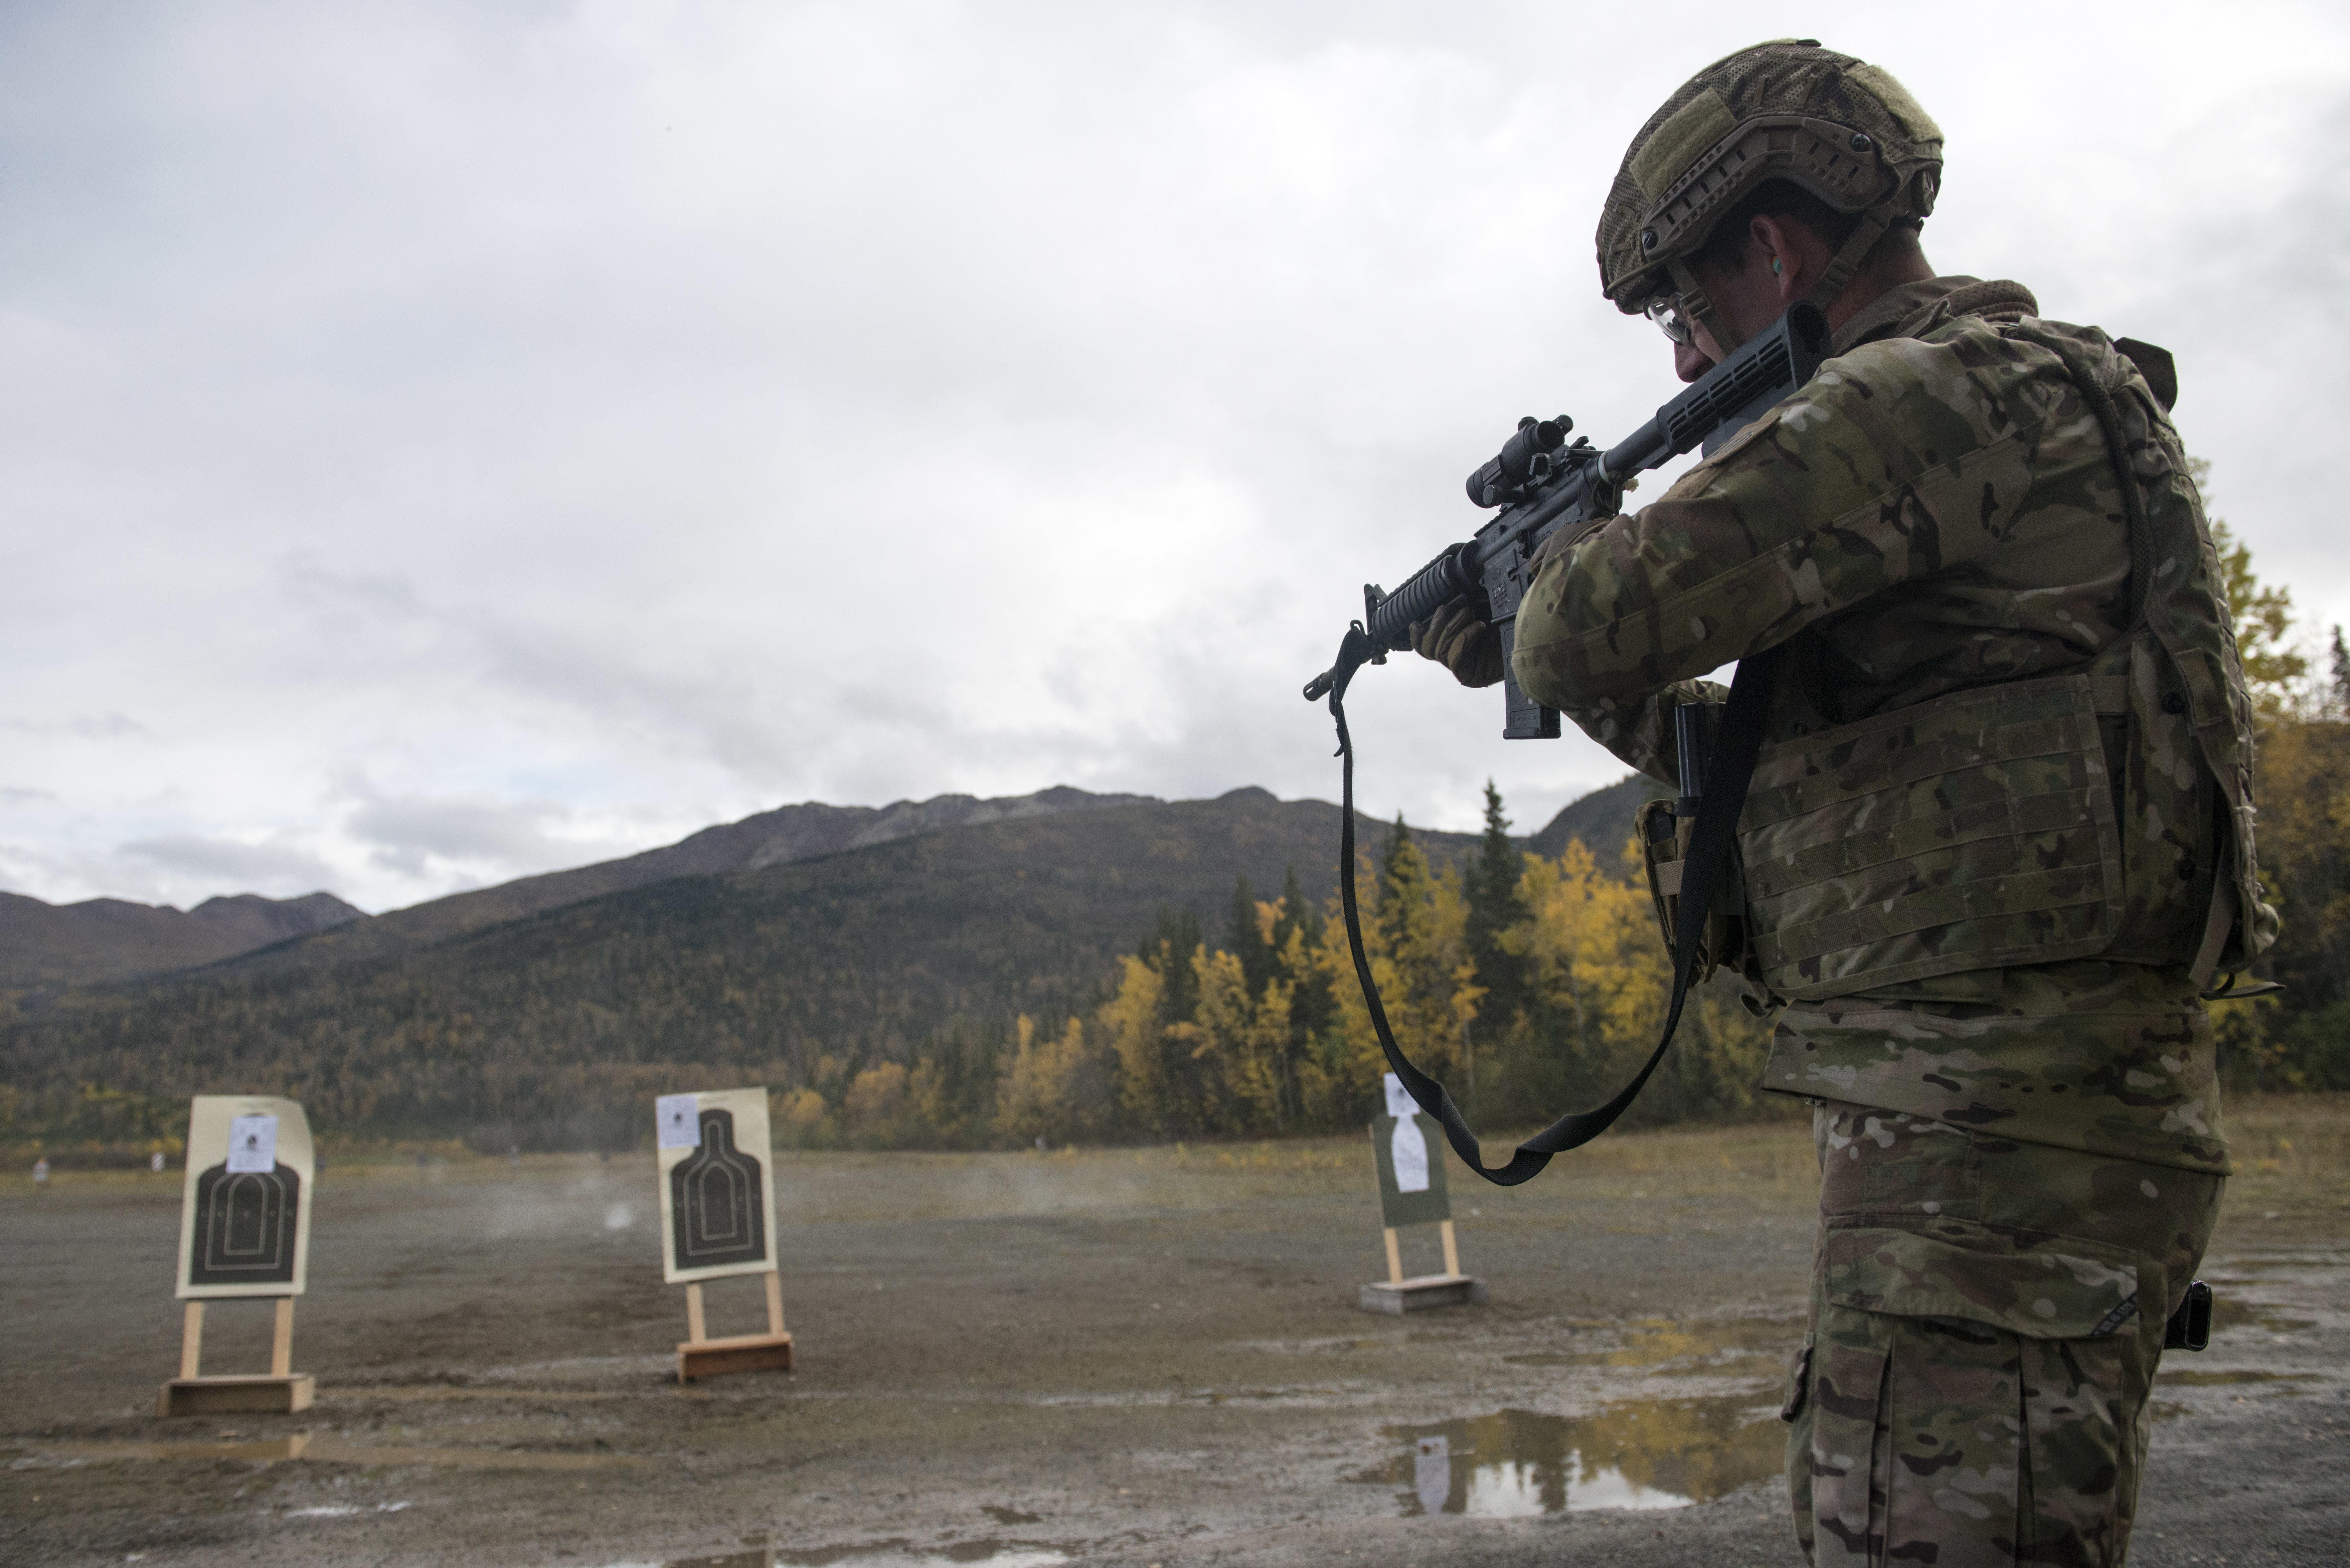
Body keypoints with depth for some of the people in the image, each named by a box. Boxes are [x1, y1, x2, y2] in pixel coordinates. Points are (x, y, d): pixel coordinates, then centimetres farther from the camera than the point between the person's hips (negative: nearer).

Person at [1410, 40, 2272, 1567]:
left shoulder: (1938, 397, -13)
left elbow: (1594, 626, -20)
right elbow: (1776, 759, 27)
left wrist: (1559, 566, 4)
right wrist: (1529, 660, 27)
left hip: (1998, 1144, -11)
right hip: (1992, 1125, 11)